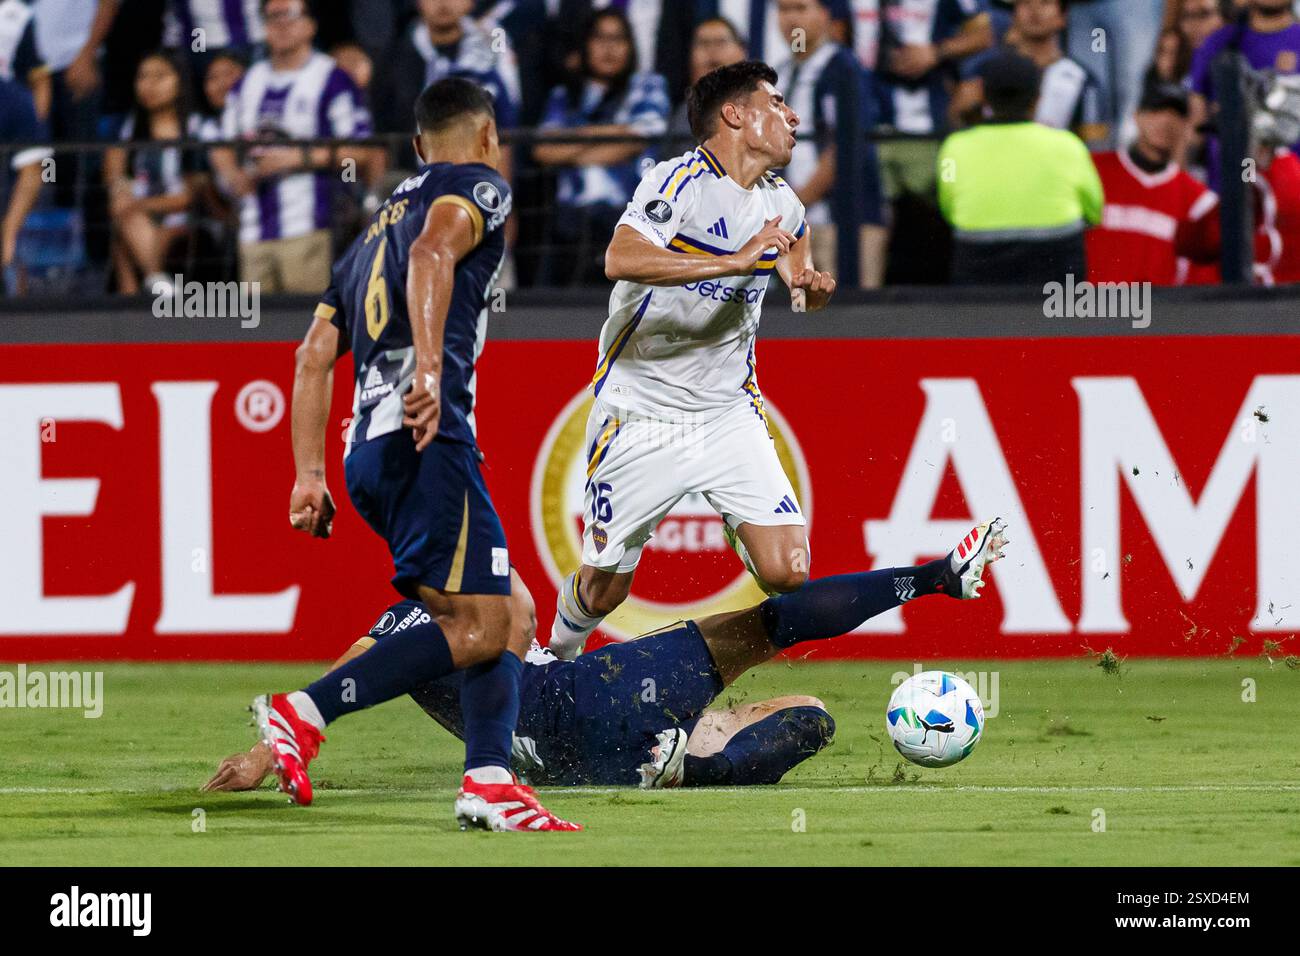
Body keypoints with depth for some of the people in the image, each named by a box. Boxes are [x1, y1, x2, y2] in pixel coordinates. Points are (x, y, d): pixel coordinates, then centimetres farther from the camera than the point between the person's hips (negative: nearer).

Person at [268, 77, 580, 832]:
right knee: (478, 628, -12)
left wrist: (310, 474, 23)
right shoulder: (478, 187, 8)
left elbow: (314, 356, 25)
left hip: (370, 452, 9)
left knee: (512, 609, 12)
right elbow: (434, 250, -16)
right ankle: (304, 713, -19)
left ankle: (490, 779, -3)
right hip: (427, 438, -9)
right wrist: (430, 367, -29)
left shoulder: (377, 226, 30)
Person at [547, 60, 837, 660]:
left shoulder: (783, 205, 6)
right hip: (641, 418, -5)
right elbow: (622, 260, -35)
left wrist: (813, 287, -1)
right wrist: (736, 261, -37)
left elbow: (804, 287, 24)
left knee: (788, 575, -14)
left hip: (730, 416, 5)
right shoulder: (680, 182, -16)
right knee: (603, 588, 6)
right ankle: (555, 660, 36)